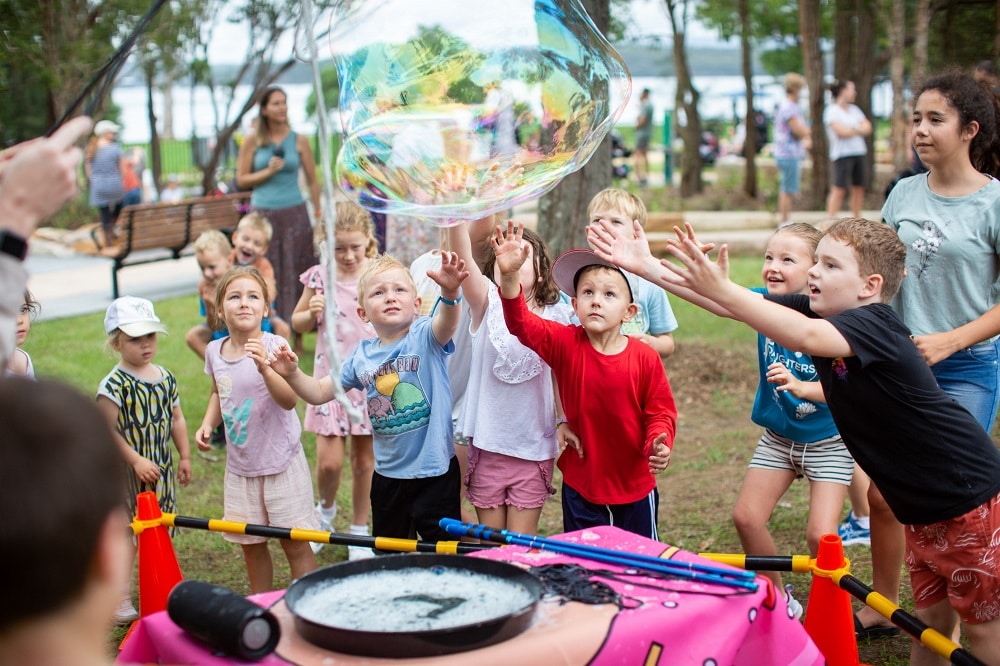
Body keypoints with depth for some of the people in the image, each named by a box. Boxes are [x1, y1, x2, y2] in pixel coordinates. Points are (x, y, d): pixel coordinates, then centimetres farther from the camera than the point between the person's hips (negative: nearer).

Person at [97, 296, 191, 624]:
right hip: (128, 472, -6)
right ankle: (119, 595, 14)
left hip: (162, 468, 6)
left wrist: (185, 456, 13)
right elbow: (107, 430, -18)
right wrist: (136, 461, -21)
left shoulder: (166, 378, 4)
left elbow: (176, 419, 13)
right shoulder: (114, 385, -16)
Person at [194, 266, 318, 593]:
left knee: (295, 542, 1)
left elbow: (289, 400, -27)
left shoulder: (273, 346, -16)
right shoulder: (214, 350, 0)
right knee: (251, 544, 16)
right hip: (239, 465, 5)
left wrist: (264, 368, -42)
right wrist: (207, 423, 2)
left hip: (280, 461, -5)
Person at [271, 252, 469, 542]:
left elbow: (446, 323, -35)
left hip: (435, 472, -5)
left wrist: (450, 293, -56)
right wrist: (292, 374, -10)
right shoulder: (362, 356, 1)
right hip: (388, 475, 5)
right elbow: (319, 392, 10)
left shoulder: (425, 336, -12)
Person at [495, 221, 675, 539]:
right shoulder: (565, 343, -10)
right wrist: (510, 275, -39)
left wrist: (658, 444, -27)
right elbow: (522, 324, -23)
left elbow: (660, 411, -6)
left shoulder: (645, 358, -13)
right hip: (580, 486, 1)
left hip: (635, 487, -1)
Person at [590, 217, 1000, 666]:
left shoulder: (875, 324, -26)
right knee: (931, 619, 18)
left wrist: (720, 289, -52)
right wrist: (646, 267, -15)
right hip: (922, 507, 8)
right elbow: (737, 306, -8)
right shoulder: (816, 311, -3)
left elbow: (806, 336, -47)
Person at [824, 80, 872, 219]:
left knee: (859, 188, 6)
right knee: (839, 189, -12)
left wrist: (850, 130, -9)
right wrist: (858, 130, 0)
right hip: (842, 154, -7)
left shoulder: (854, 110, 17)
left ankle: (857, 219, 13)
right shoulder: (832, 111, -4)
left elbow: (868, 128, 8)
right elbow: (841, 132, -15)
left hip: (859, 152, 7)